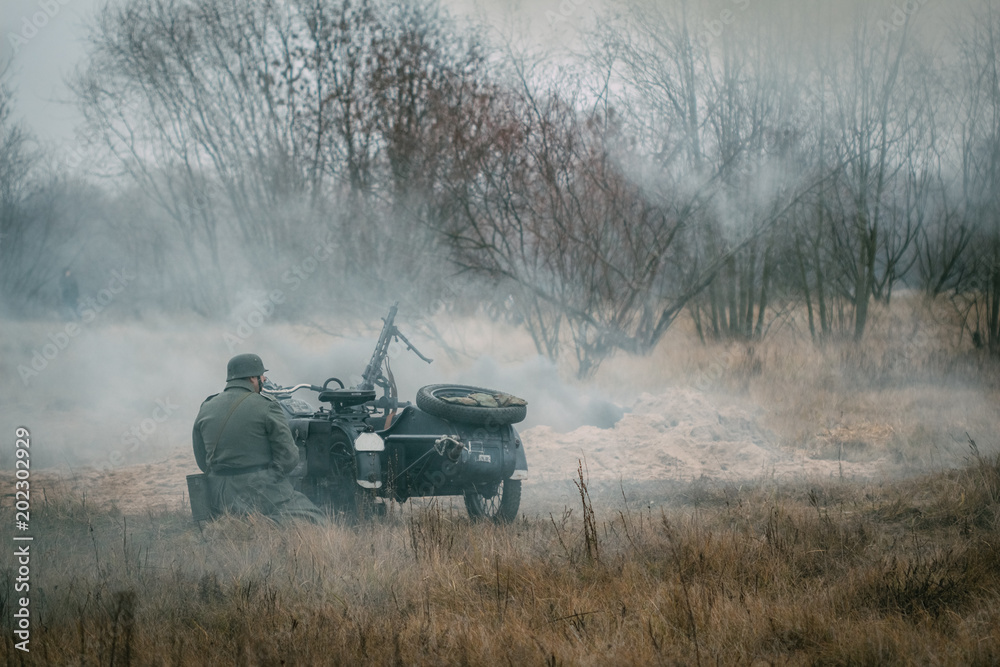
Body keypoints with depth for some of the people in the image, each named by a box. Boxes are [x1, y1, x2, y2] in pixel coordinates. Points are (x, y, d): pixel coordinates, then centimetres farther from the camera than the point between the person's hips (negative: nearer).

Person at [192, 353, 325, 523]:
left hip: (220, 497, 6)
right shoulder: (266, 406, -7)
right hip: (263, 493, -6)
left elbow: (202, 462, 14)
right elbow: (288, 458, -7)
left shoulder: (206, 409, 9)